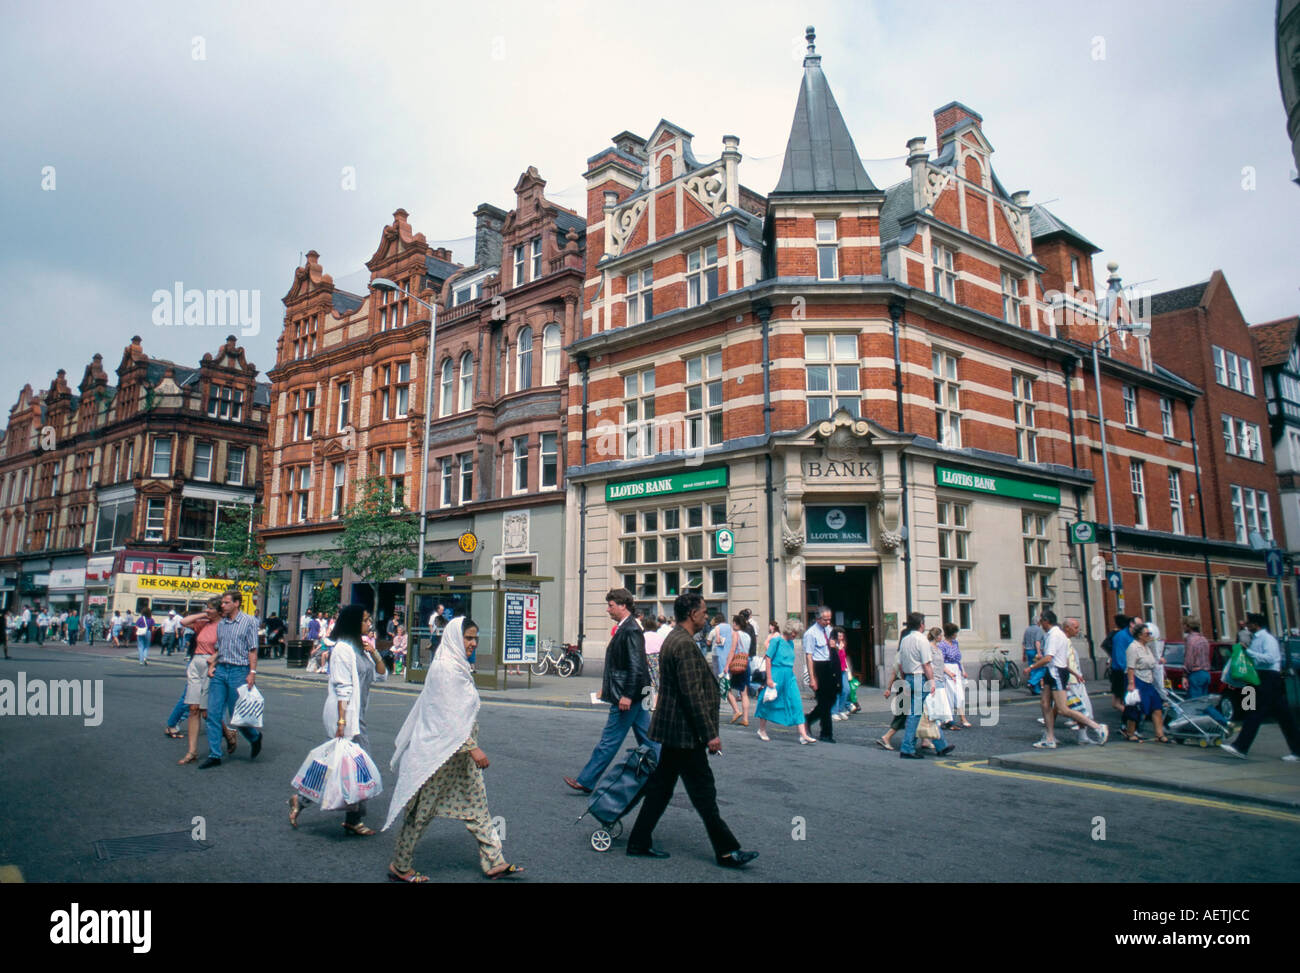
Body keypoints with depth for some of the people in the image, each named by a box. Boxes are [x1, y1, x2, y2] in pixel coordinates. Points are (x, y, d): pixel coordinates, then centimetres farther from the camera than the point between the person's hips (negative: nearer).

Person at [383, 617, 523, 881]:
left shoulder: (457, 666, 11)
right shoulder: (445, 668, -19)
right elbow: (449, 716, -23)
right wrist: (472, 748, -24)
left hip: (459, 751, 10)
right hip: (440, 753, -10)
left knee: (476, 805, 10)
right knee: (423, 810, 4)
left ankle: (493, 862, 15)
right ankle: (399, 867, 20)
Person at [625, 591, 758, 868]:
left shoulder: (673, 639, 13)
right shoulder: (685, 644, -20)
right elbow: (692, 695, -23)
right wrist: (710, 734, -19)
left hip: (672, 731, 10)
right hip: (684, 732, -10)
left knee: (660, 788, 15)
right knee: (704, 792, 0)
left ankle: (640, 843, 21)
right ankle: (726, 851, 10)